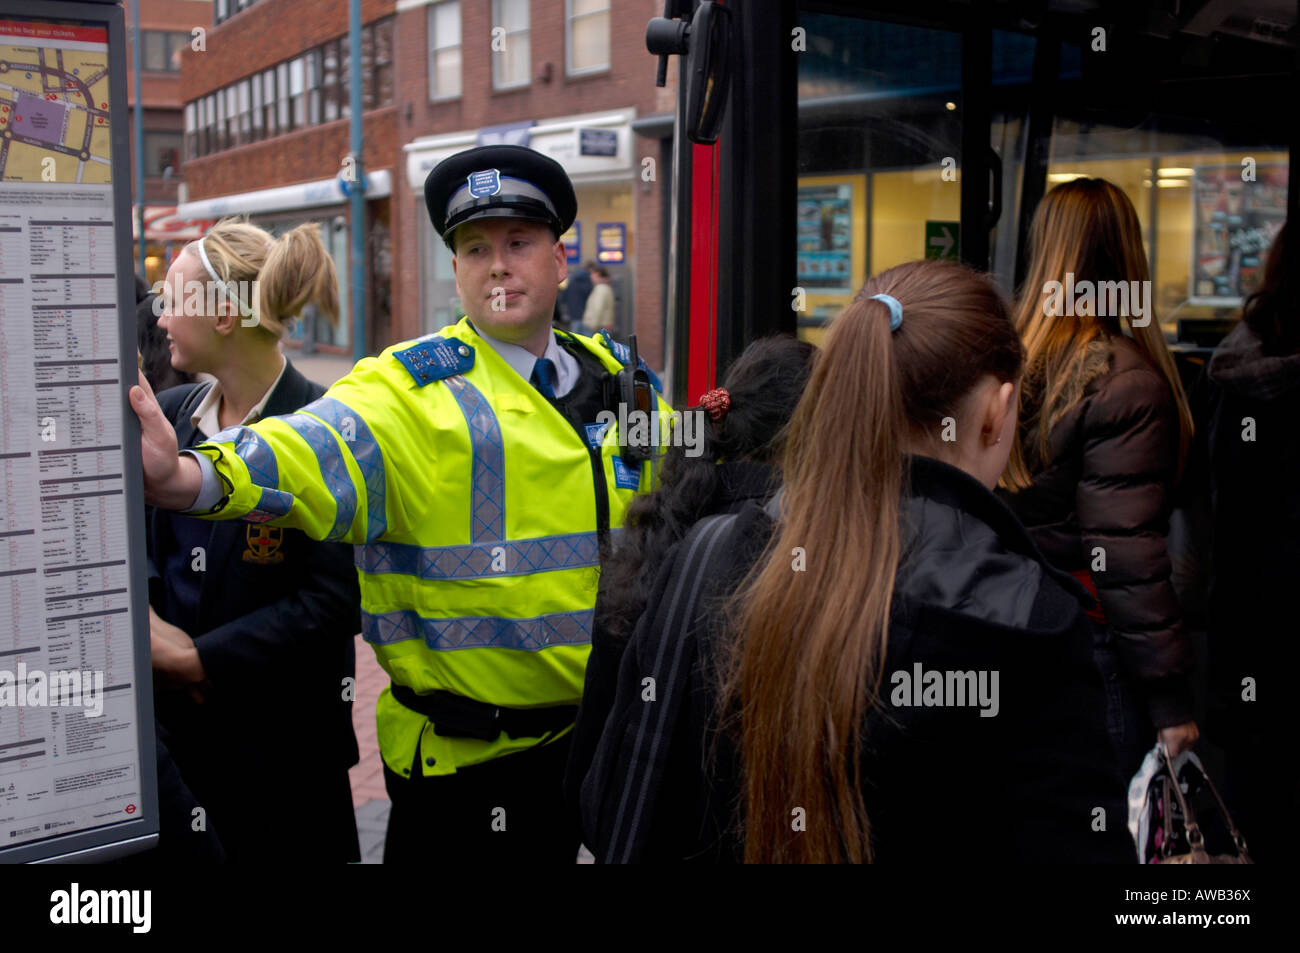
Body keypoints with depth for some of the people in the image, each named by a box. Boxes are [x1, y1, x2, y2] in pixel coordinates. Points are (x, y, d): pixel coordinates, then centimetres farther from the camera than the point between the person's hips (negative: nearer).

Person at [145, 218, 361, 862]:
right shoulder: (166, 413, 6)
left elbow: (334, 598, -17)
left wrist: (199, 659, -16)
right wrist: (153, 638, -10)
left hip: (282, 736, -5)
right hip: (168, 724, 5)